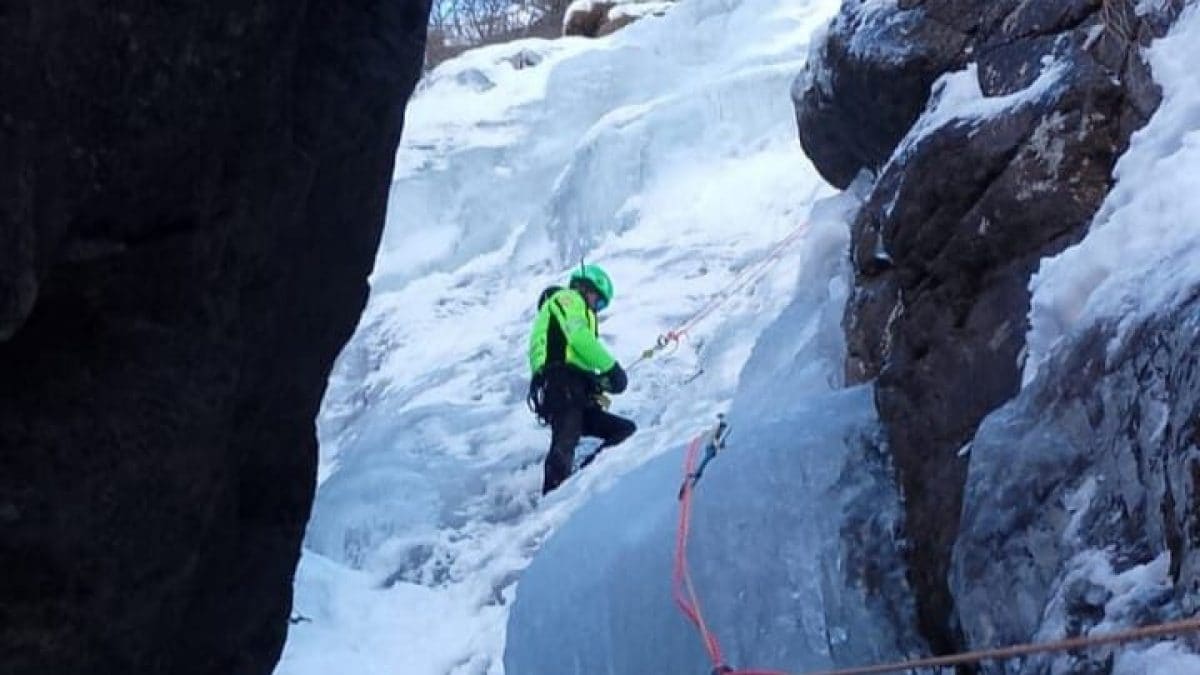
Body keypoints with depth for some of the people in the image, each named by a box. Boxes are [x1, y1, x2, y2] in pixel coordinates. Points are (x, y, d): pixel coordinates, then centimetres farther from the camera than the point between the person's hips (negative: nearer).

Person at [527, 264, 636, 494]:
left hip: (576, 394, 10)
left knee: (626, 430, 3)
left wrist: (599, 380, 12)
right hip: (561, 382, -10)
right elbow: (578, 336, -9)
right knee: (565, 442, -26)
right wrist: (611, 367, -9)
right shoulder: (568, 298, 12)